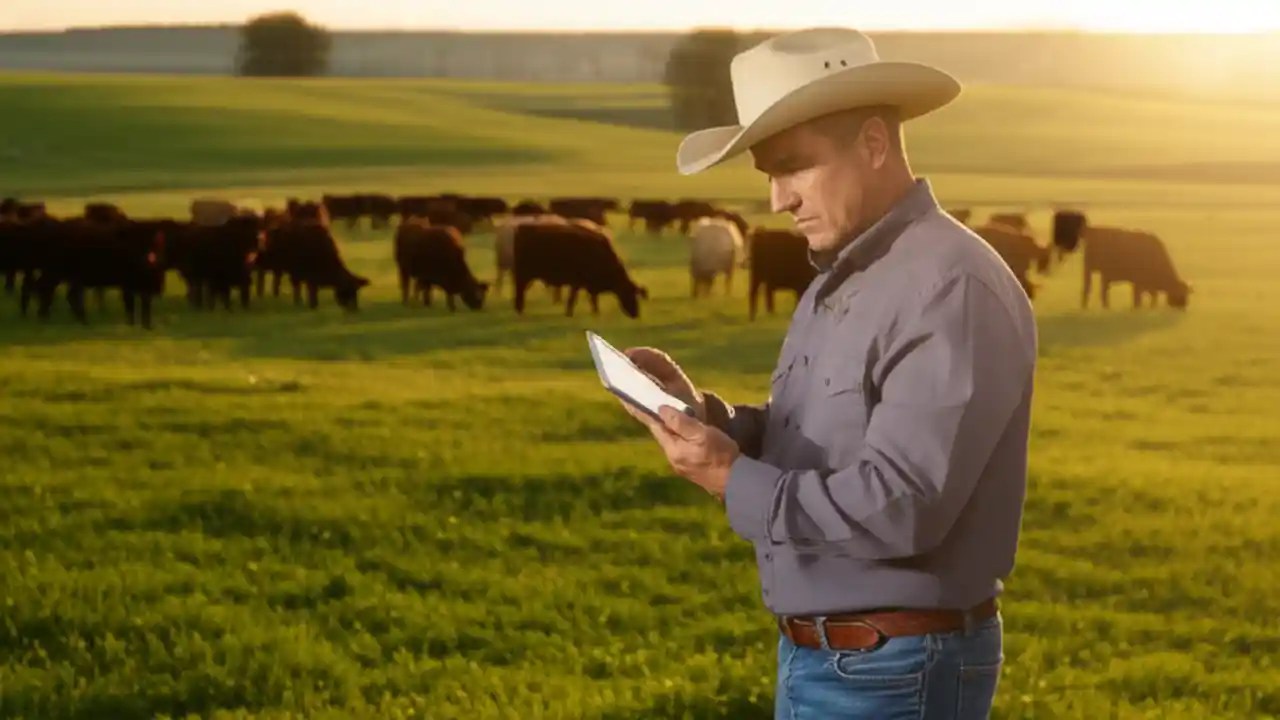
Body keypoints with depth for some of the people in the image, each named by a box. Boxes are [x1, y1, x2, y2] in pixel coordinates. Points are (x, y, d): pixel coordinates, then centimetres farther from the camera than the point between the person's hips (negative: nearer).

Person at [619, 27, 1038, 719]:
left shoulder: (951, 291, -20)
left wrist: (733, 481, -21)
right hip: (814, 658, 9)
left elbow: (903, 507, -26)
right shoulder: (837, 280, 13)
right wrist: (702, 414, -2)